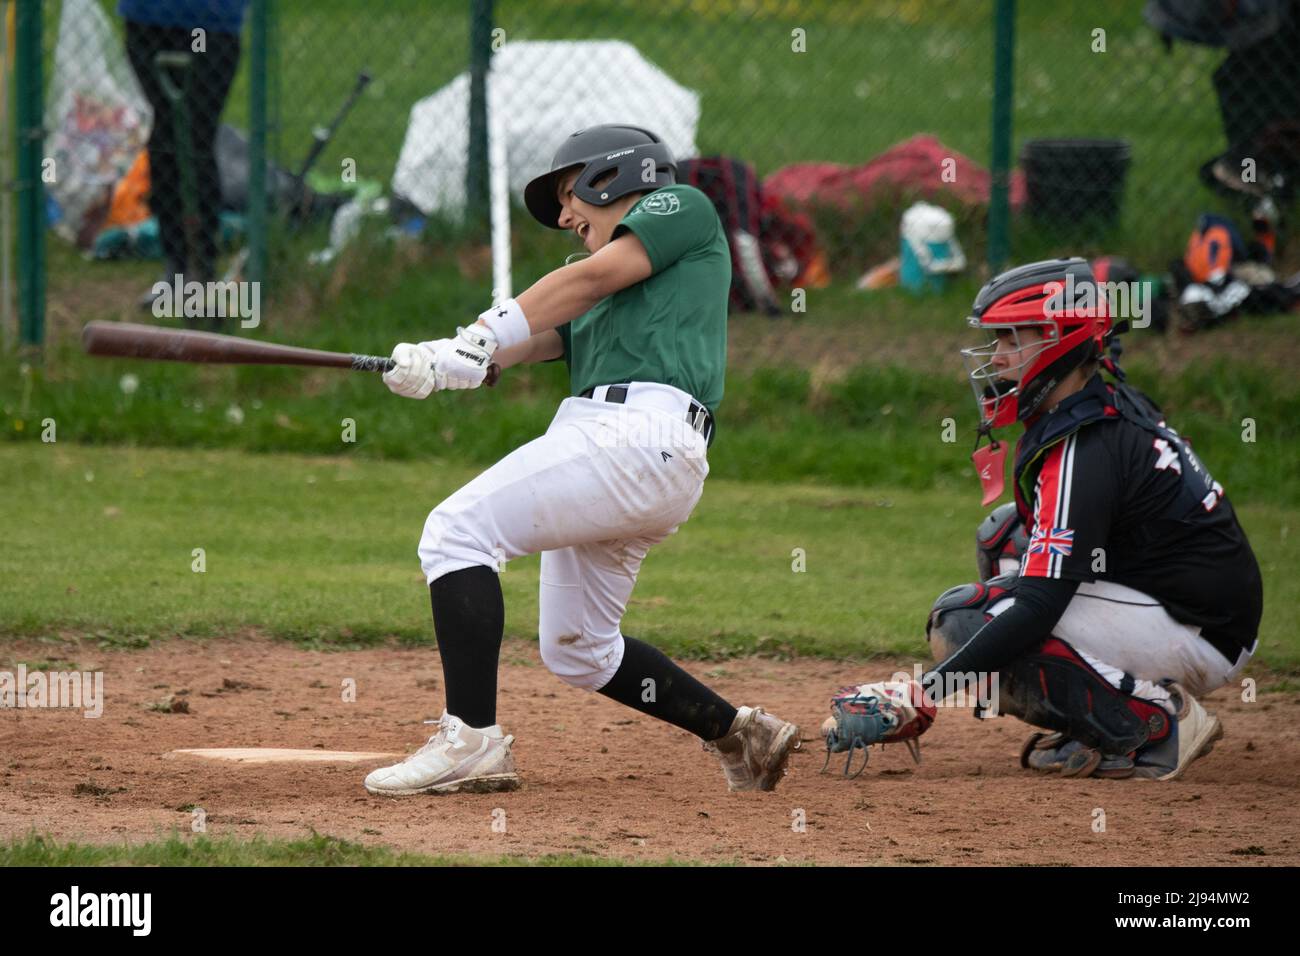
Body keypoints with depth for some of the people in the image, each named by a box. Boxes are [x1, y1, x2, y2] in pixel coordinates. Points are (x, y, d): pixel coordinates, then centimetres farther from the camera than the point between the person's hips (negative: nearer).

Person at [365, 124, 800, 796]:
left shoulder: (681, 205, 12)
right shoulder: (593, 305, 34)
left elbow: (594, 275, -3)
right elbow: (539, 336, 16)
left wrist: (482, 336, -11)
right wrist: (441, 363, -5)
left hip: (641, 432, -10)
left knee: (458, 530, -18)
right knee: (577, 653, 17)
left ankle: (471, 740, -25)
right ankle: (738, 734, 26)